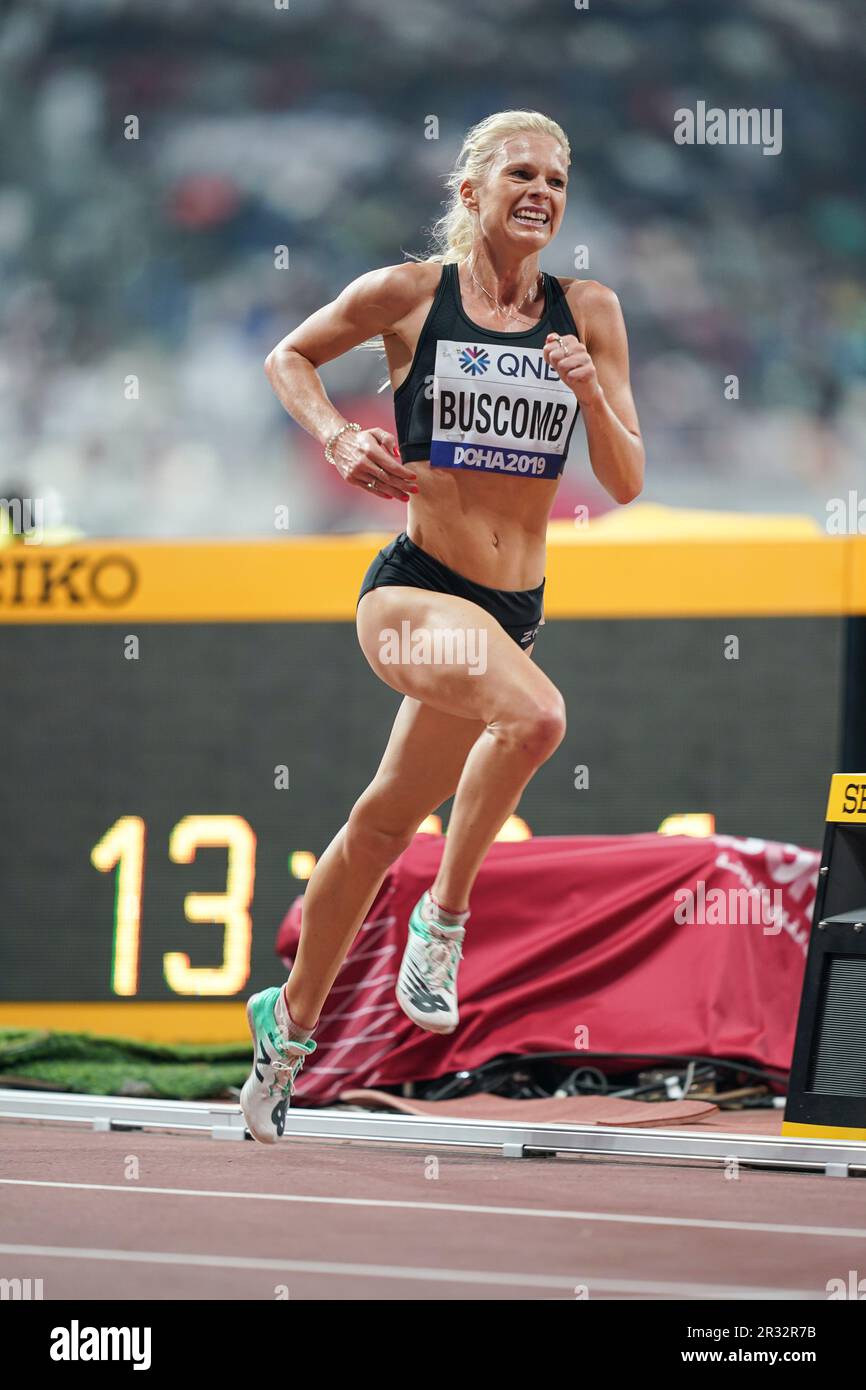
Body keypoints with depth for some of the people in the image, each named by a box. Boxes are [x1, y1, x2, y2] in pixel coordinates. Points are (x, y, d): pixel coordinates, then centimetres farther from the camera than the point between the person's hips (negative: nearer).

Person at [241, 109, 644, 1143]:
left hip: (514, 610, 4)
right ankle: (445, 919, -13)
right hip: (411, 590, -4)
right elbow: (290, 356, 13)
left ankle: (290, 1021, 34)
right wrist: (335, 435, -4)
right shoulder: (410, 293, -3)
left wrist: (591, 392, -14)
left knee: (385, 822, 16)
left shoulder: (589, 314, 4)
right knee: (535, 713, -33)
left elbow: (626, 483, 3)